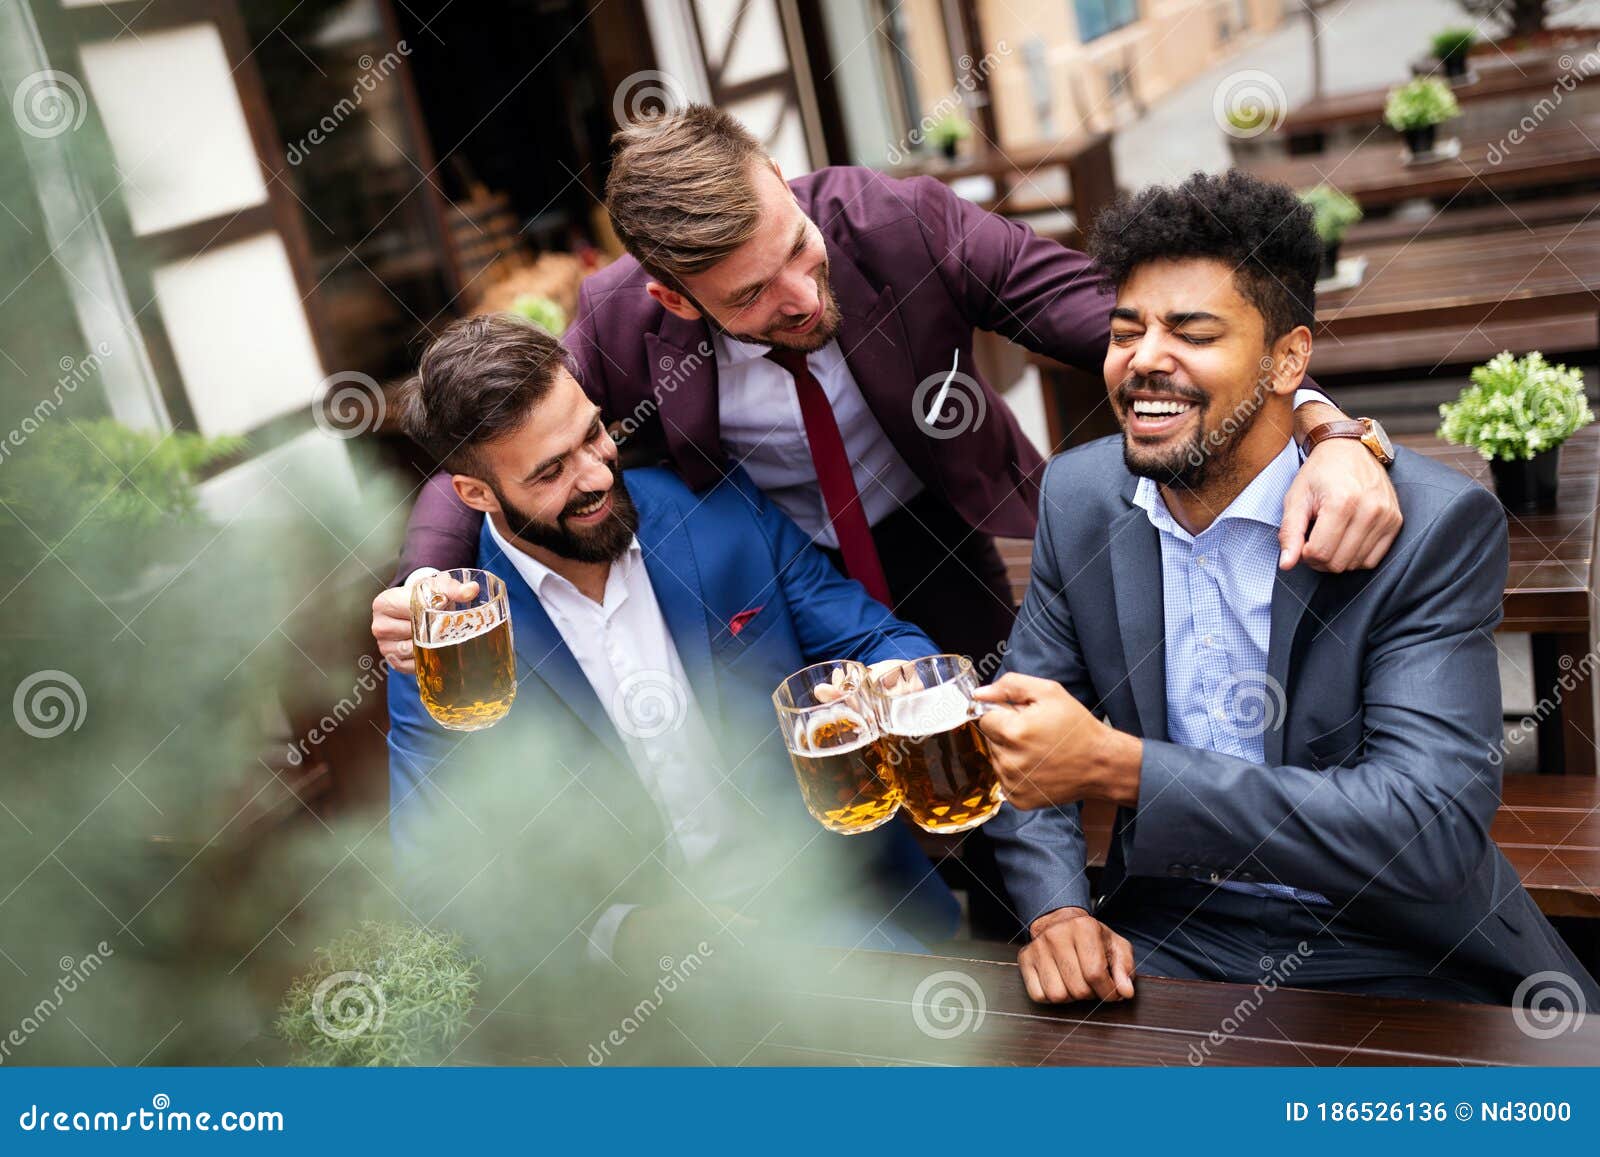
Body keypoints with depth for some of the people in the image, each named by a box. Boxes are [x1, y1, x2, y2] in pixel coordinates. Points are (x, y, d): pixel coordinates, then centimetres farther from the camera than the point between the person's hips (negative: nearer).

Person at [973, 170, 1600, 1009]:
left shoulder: (1432, 525, -16)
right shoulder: (1080, 496, -1)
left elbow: (1432, 830, -25)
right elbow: (1024, 726, 6)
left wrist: (1114, 767, -32)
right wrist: (1056, 910, -13)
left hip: (1399, 954, -1)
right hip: (1172, 931, 2)